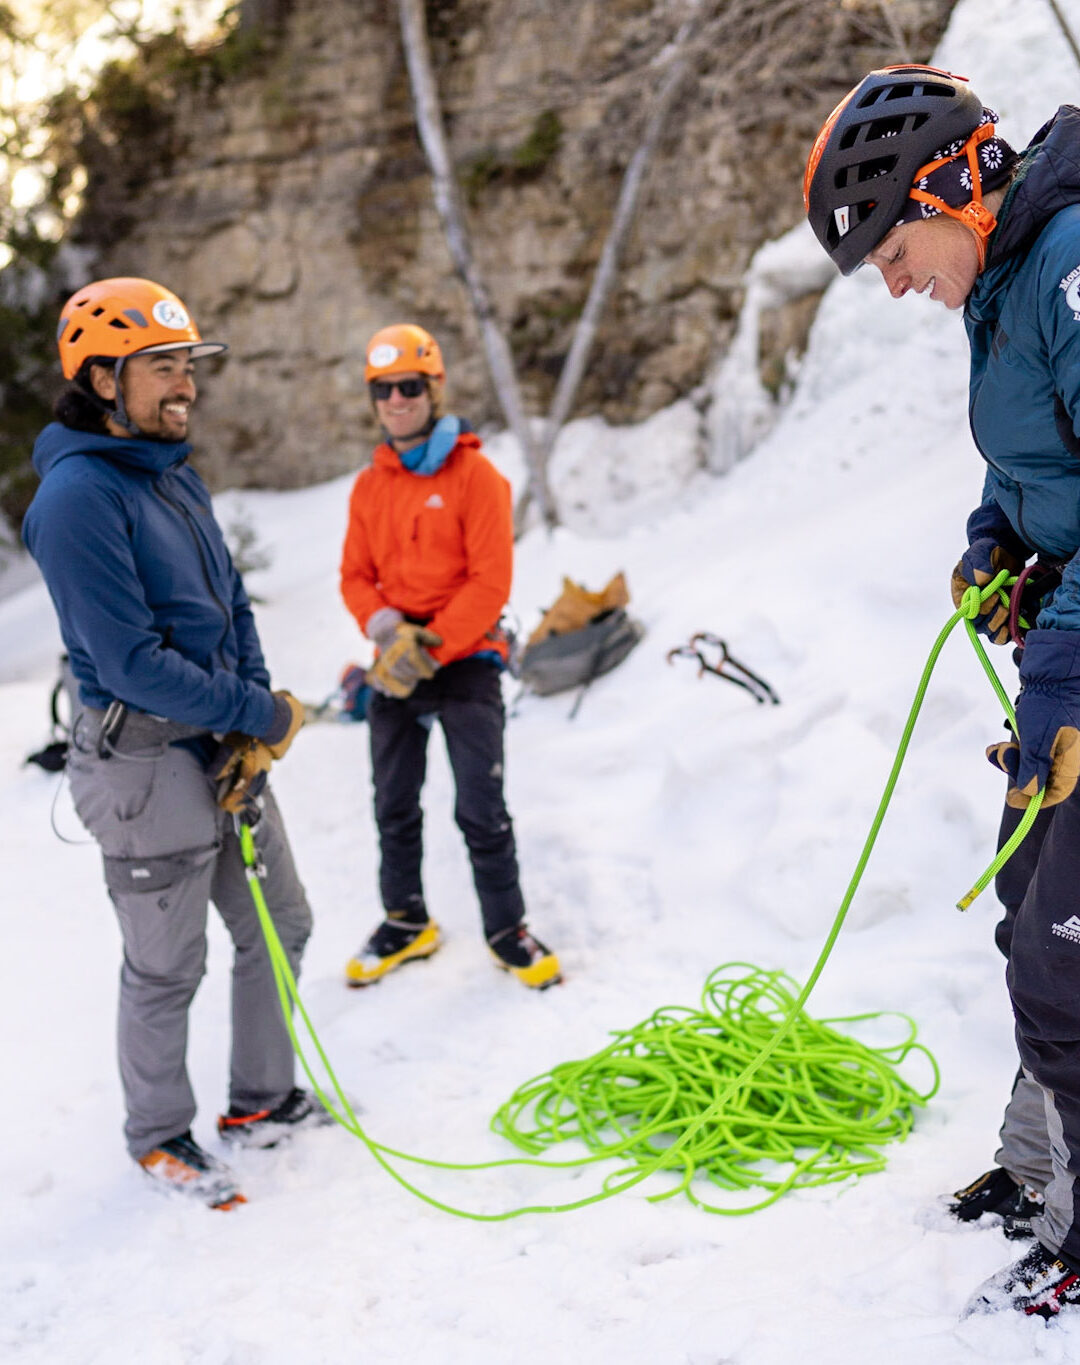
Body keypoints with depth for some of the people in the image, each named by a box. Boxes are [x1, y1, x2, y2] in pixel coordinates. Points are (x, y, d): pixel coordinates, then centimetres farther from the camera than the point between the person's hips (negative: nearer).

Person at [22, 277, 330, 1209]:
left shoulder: (176, 477, 8)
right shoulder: (78, 496, -19)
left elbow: (234, 610, 11)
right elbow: (133, 664, -23)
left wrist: (257, 733, -3)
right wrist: (264, 714, -14)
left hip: (227, 747, 9)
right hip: (145, 762, -8)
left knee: (280, 928, 17)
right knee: (168, 967, 7)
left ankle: (261, 1103, 35)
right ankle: (159, 1134, 29)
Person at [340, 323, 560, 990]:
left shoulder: (476, 474, -7)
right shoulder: (369, 487, 9)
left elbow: (491, 580, -12)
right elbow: (356, 576, 9)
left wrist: (429, 647, -17)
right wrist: (388, 632, -11)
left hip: (466, 661, -5)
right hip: (394, 669, 5)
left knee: (482, 811, -2)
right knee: (395, 807, 13)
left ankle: (507, 929, 14)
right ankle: (407, 923, 28)